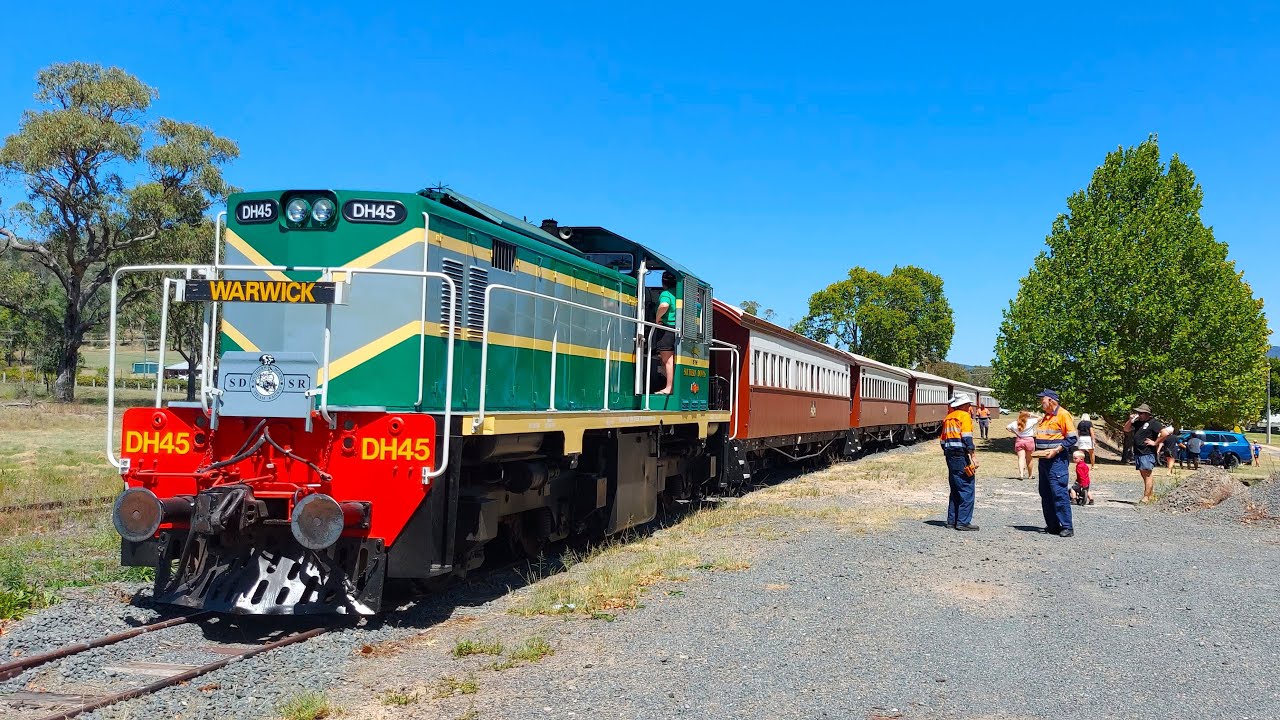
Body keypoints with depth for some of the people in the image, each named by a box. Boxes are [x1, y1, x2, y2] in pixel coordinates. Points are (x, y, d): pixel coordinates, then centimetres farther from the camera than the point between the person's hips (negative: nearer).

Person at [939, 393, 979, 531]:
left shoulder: (948, 418, 19)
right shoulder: (964, 416, -5)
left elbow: (942, 440, 19)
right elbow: (967, 438, -15)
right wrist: (974, 456, -16)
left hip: (950, 456, 8)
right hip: (961, 456, -8)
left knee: (955, 489, 15)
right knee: (967, 488, -5)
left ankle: (952, 520, 16)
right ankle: (963, 521, -8)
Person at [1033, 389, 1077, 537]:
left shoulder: (1063, 414, -7)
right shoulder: (1044, 417, 18)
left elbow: (1072, 439, -11)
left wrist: (1056, 450, -19)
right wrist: (1036, 449, 10)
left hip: (1057, 460, -9)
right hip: (1044, 459, 9)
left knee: (1059, 493, -11)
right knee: (1045, 494, 10)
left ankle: (1066, 527, -8)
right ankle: (1052, 525, 17)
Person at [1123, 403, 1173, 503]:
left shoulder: (1153, 423, -7)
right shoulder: (1138, 423, 16)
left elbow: (1165, 432, -17)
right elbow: (1126, 429, 23)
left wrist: (1155, 442, -13)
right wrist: (1130, 420, 6)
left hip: (1148, 453, -8)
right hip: (1137, 453, 8)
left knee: (1147, 475, -8)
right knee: (1144, 475, 11)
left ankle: (1146, 497, -9)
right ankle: (1152, 495, 18)